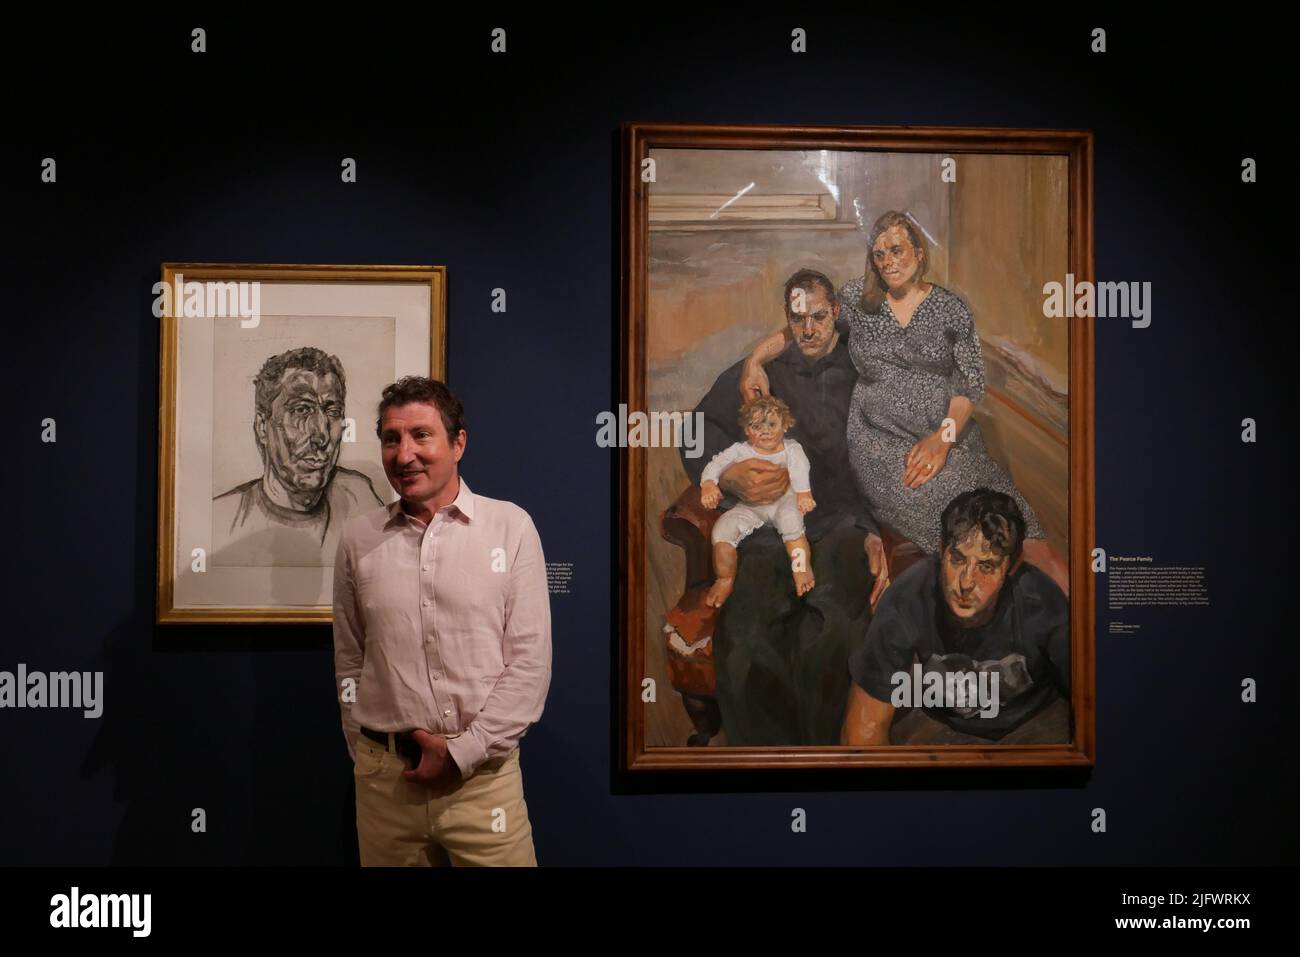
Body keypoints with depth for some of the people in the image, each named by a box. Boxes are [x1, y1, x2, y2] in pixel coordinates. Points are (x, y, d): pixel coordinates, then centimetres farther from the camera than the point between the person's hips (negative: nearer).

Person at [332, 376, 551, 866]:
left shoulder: (511, 526, -3)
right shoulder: (359, 539, 4)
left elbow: (531, 661, -5)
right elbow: (349, 661, 12)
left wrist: (464, 752, -10)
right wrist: (367, 755, 7)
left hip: (484, 774, -2)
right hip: (384, 779, 2)